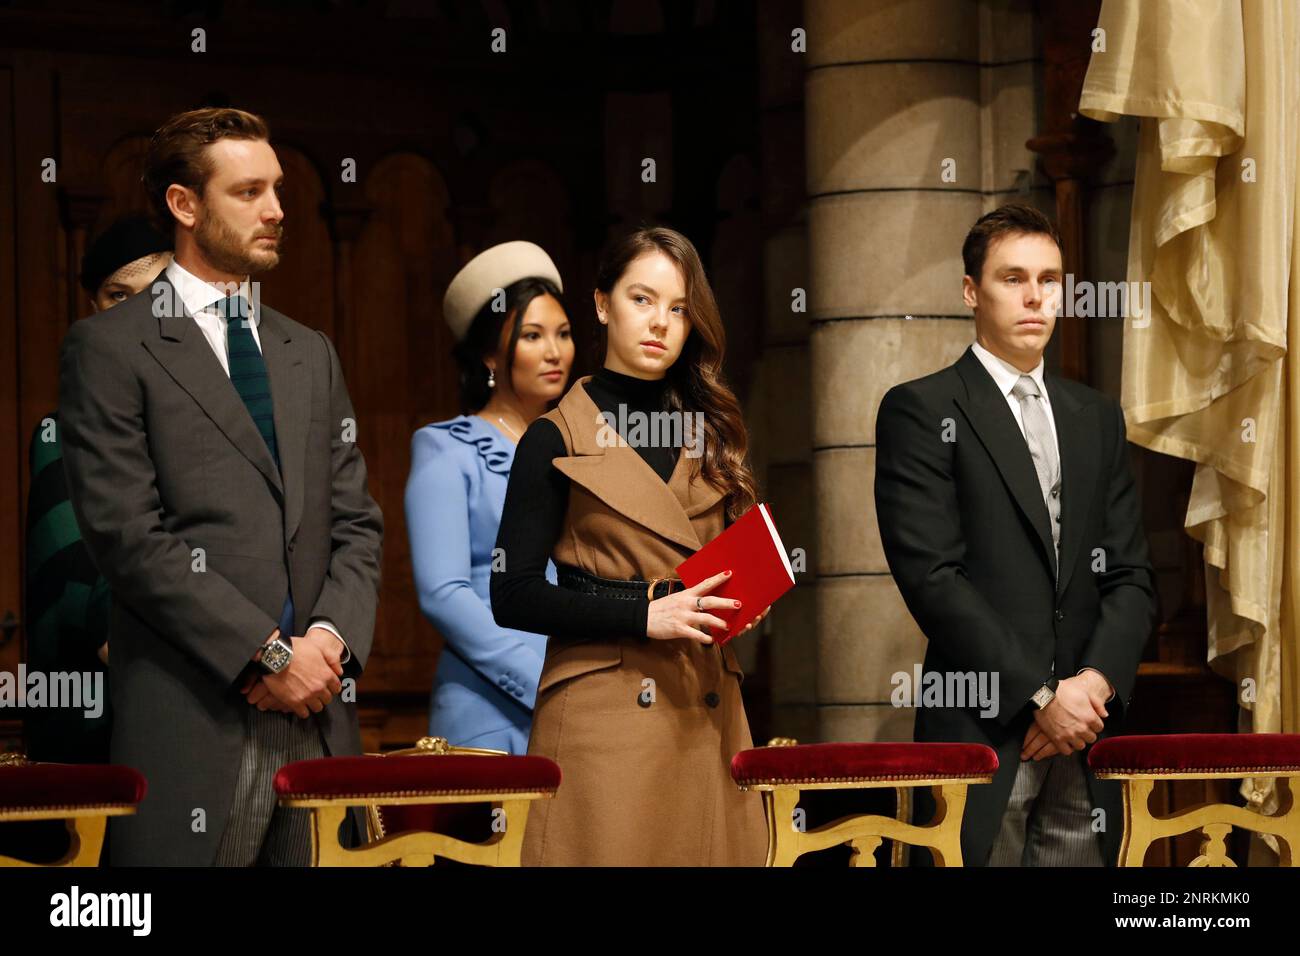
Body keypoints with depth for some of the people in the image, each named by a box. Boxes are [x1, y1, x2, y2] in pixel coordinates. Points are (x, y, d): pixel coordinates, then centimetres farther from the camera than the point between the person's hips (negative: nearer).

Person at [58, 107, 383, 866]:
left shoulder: (311, 355, 20)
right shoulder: (111, 348, 1)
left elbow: (356, 523, 16)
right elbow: (129, 534, -9)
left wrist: (330, 636, -4)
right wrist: (267, 655, -12)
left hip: (317, 714, 5)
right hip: (190, 719, -5)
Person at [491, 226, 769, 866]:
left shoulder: (709, 439, 17)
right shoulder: (557, 441, 1)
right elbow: (512, 596, -6)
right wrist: (645, 616, -15)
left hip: (707, 714, 5)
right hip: (603, 714, -5)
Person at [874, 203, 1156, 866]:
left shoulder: (1097, 418, 17)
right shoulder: (920, 411, 0)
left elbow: (1131, 575, 13)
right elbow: (932, 578, -9)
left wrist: (1095, 684, -5)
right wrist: (1041, 697, -12)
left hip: (1085, 738, 5)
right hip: (980, 731, -4)